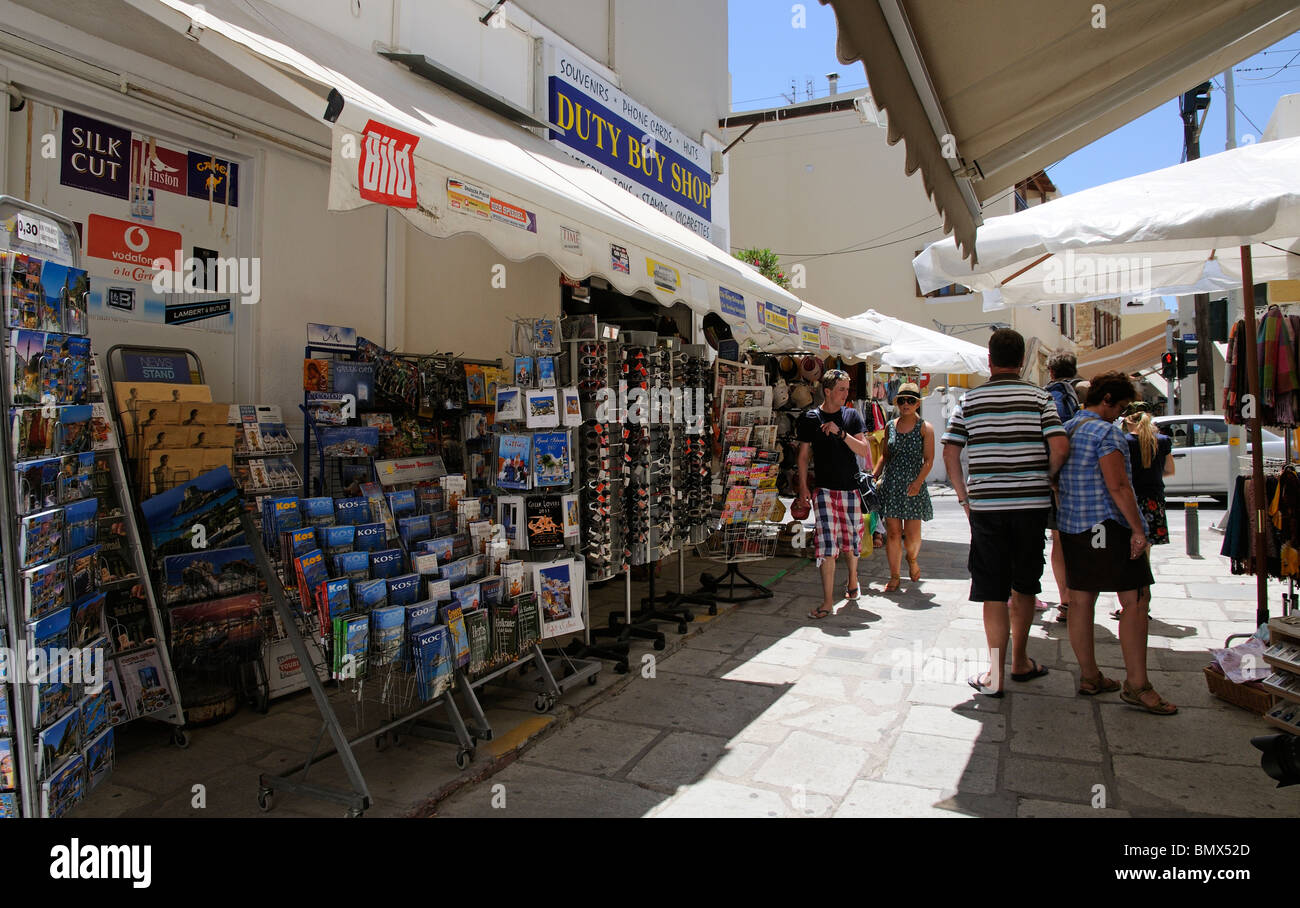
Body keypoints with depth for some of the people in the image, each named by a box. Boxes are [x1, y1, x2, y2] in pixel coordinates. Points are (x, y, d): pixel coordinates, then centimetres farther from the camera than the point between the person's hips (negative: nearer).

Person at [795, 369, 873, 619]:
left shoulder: (852, 416, 5)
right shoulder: (809, 418, 2)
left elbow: (865, 451, -2)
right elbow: (803, 455, 6)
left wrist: (841, 433, -15)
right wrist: (803, 487, -1)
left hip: (850, 488, 2)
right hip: (824, 489, -2)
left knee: (850, 542, 11)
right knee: (827, 545, -9)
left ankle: (852, 580, 40)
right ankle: (828, 602, -5)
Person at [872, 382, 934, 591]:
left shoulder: (925, 428, -1)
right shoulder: (890, 426, 10)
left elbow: (929, 460, -6)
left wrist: (918, 482, -18)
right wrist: (874, 477, 7)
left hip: (913, 485, -2)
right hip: (891, 484, 3)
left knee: (912, 534, -2)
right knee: (892, 533, 0)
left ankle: (912, 559, 32)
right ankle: (894, 577, 11)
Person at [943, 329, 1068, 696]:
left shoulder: (969, 400, 3)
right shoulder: (1039, 397, 1)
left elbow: (950, 453, -1)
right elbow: (1060, 447, -10)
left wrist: (964, 497, 7)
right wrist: (1044, 481, 6)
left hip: (985, 505, 0)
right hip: (1031, 504, 0)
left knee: (993, 590, 4)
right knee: (1024, 586, 16)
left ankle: (994, 674, 4)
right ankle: (1020, 662, 28)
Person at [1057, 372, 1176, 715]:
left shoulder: (1065, 430, 14)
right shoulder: (1106, 432, -12)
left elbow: (1055, 481, 20)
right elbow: (1118, 486, -17)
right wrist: (1138, 529, -14)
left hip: (1071, 526, 9)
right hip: (1107, 527, -9)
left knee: (1081, 600, 10)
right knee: (1136, 600, -4)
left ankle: (1089, 676, 18)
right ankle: (1136, 685, -2)